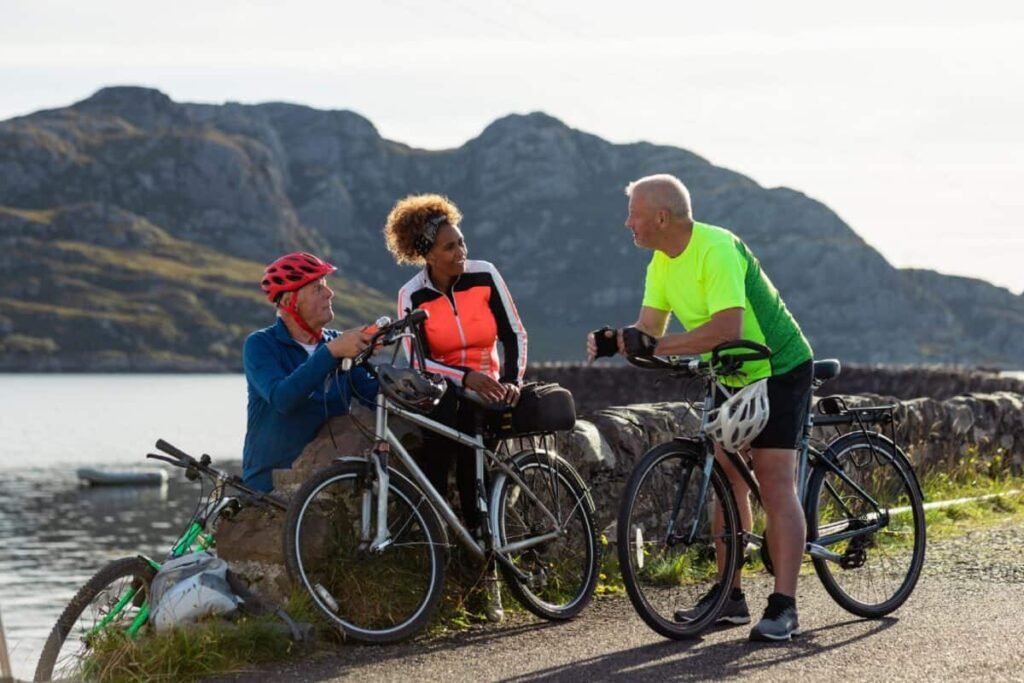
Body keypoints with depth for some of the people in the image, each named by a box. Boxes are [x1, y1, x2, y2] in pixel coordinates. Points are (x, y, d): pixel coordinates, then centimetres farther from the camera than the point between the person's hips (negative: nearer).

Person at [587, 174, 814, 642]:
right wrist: (614, 342, -22)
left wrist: (657, 347, -37)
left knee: (775, 484, -14)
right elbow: (649, 330, 0)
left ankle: (783, 608, -16)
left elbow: (727, 327, -35)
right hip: (732, 376, 9)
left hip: (779, 371, -9)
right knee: (726, 478, 8)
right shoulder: (662, 263, 2)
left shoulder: (717, 250, -26)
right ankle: (729, 596, 15)